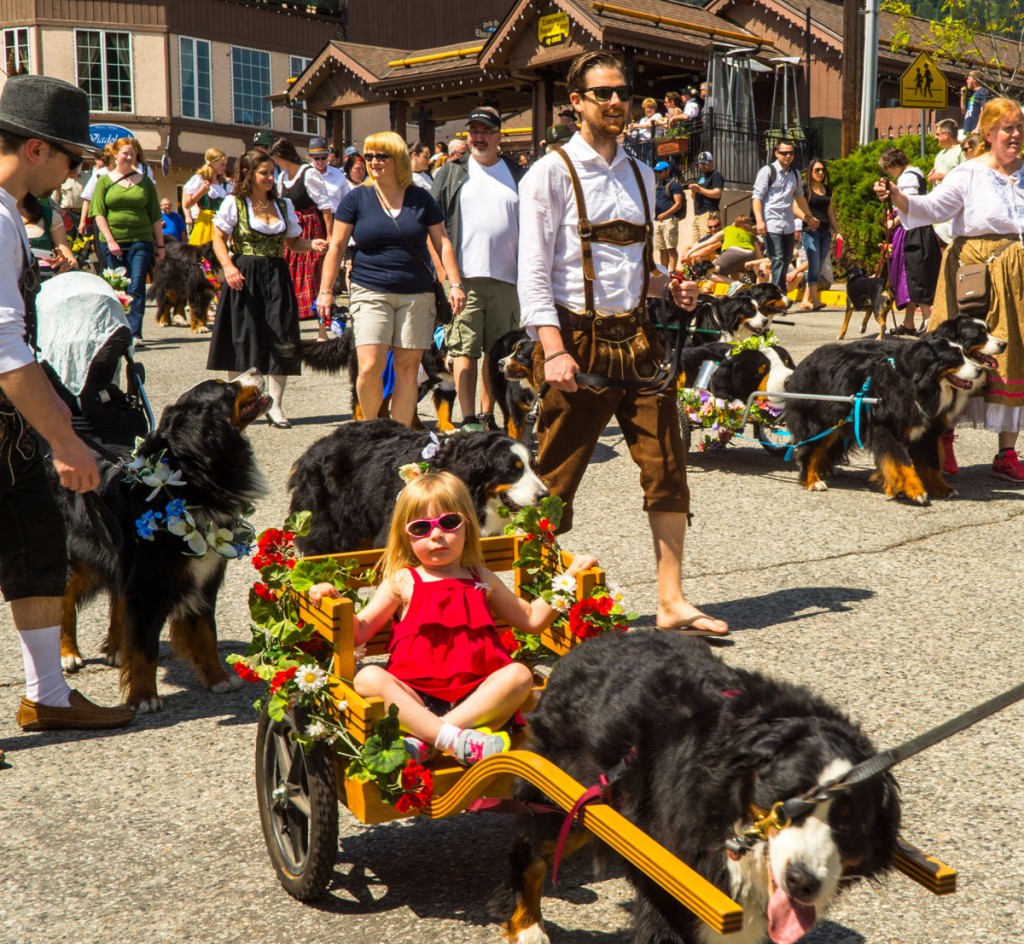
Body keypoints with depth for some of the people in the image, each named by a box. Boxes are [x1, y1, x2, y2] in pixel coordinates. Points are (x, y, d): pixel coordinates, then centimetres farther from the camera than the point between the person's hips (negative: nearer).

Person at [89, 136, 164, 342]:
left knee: (136, 288, -10)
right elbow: (99, 214, 0)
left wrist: (160, 244, 10)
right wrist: (110, 240, -11)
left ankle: (134, 333, -13)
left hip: (140, 241, 0)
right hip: (112, 242, 0)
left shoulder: (145, 182, 9)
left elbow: (155, 216, 12)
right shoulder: (105, 181, 6)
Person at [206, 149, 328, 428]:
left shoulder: (283, 204, 12)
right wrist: (228, 266, -15)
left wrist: (312, 245, -6)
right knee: (242, 340, 0)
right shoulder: (234, 203, 0)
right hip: (244, 277, -3)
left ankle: (275, 405, 4)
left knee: (280, 339, -3)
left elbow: (293, 242, 14)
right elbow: (218, 239, 0)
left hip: (277, 277, 3)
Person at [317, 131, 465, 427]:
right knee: (369, 366, -13)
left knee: (408, 368, 1)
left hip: (417, 294, 1)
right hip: (370, 293, -1)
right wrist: (325, 290, -2)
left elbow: (442, 242, 9)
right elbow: (337, 247, 4)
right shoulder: (356, 198, 4)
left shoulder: (421, 198, 6)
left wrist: (455, 284, 0)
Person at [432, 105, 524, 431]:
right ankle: (468, 420, -8)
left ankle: (487, 417, 20)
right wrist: (445, 272, -5)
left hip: (506, 278, 2)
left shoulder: (517, 174, 12)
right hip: (464, 277, -2)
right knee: (465, 349, -7)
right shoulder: (452, 172, 8)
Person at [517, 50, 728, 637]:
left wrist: (673, 289, 5)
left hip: (636, 337, 6)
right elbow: (534, 272, -9)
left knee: (668, 468, 2)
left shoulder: (641, 176, 16)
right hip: (579, 340, -6)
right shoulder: (552, 174, -3)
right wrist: (554, 350, -18)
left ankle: (672, 603, 9)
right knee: (555, 479, 1)